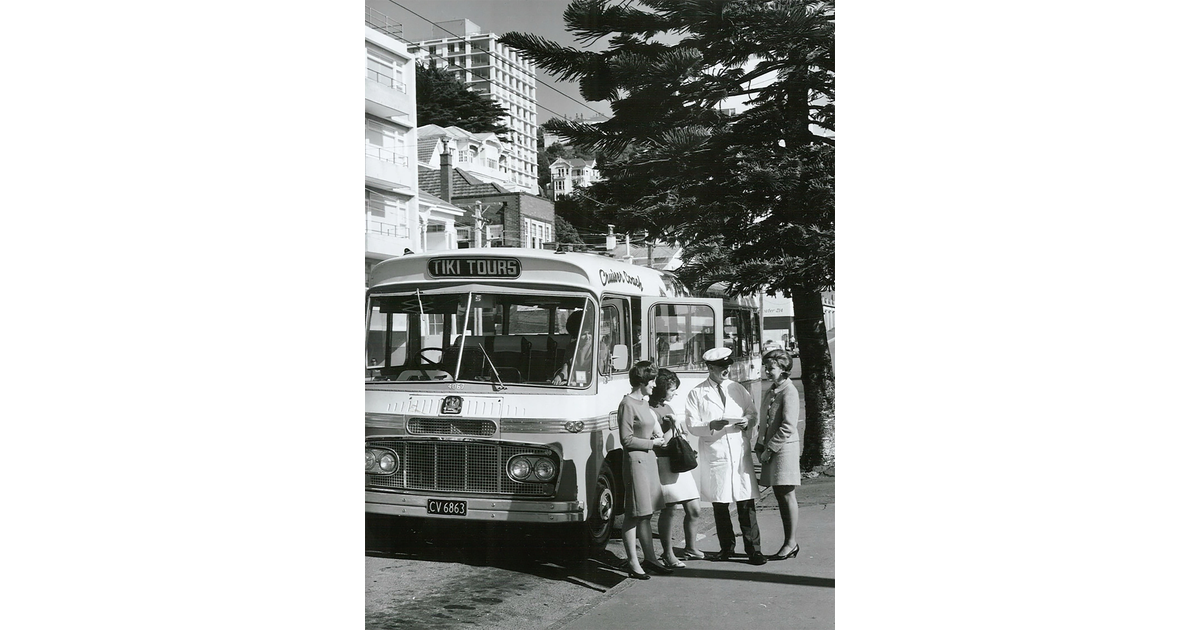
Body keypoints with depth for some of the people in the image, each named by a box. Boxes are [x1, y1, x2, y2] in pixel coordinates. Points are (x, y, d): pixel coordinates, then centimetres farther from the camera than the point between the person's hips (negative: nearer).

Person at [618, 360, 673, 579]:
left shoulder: (644, 403, 16)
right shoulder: (627, 404, -12)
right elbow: (627, 440, -15)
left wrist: (657, 436, 9)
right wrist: (652, 442, -10)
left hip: (648, 458, 9)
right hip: (635, 460, -9)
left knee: (645, 514, 13)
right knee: (633, 515, -4)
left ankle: (650, 558, 18)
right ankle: (633, 563, 0)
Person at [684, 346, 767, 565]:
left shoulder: (738, 389, 13)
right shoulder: (696, 394, 3)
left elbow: (753, 414, 17)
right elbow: (691, 425, -1)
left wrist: (747, 422, -6)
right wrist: (712, 426, -19)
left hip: (740, 454, 1)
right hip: (714, 455, -1)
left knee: (746, 503, -3)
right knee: (719, 505, 7)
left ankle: (753, 549, 1)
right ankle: (727, 547, 20)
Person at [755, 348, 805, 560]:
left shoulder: (789, 391, -11)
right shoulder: (769, 392, 16)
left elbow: (788, 426, -17)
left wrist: (770, 449, -15)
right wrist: (760, 446, 7)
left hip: (785, 448, -8)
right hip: (770, 449, 8)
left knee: (787, 495, -4)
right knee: (779, 495, 9)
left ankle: (791, 543, 3)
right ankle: (789, 543, 14)